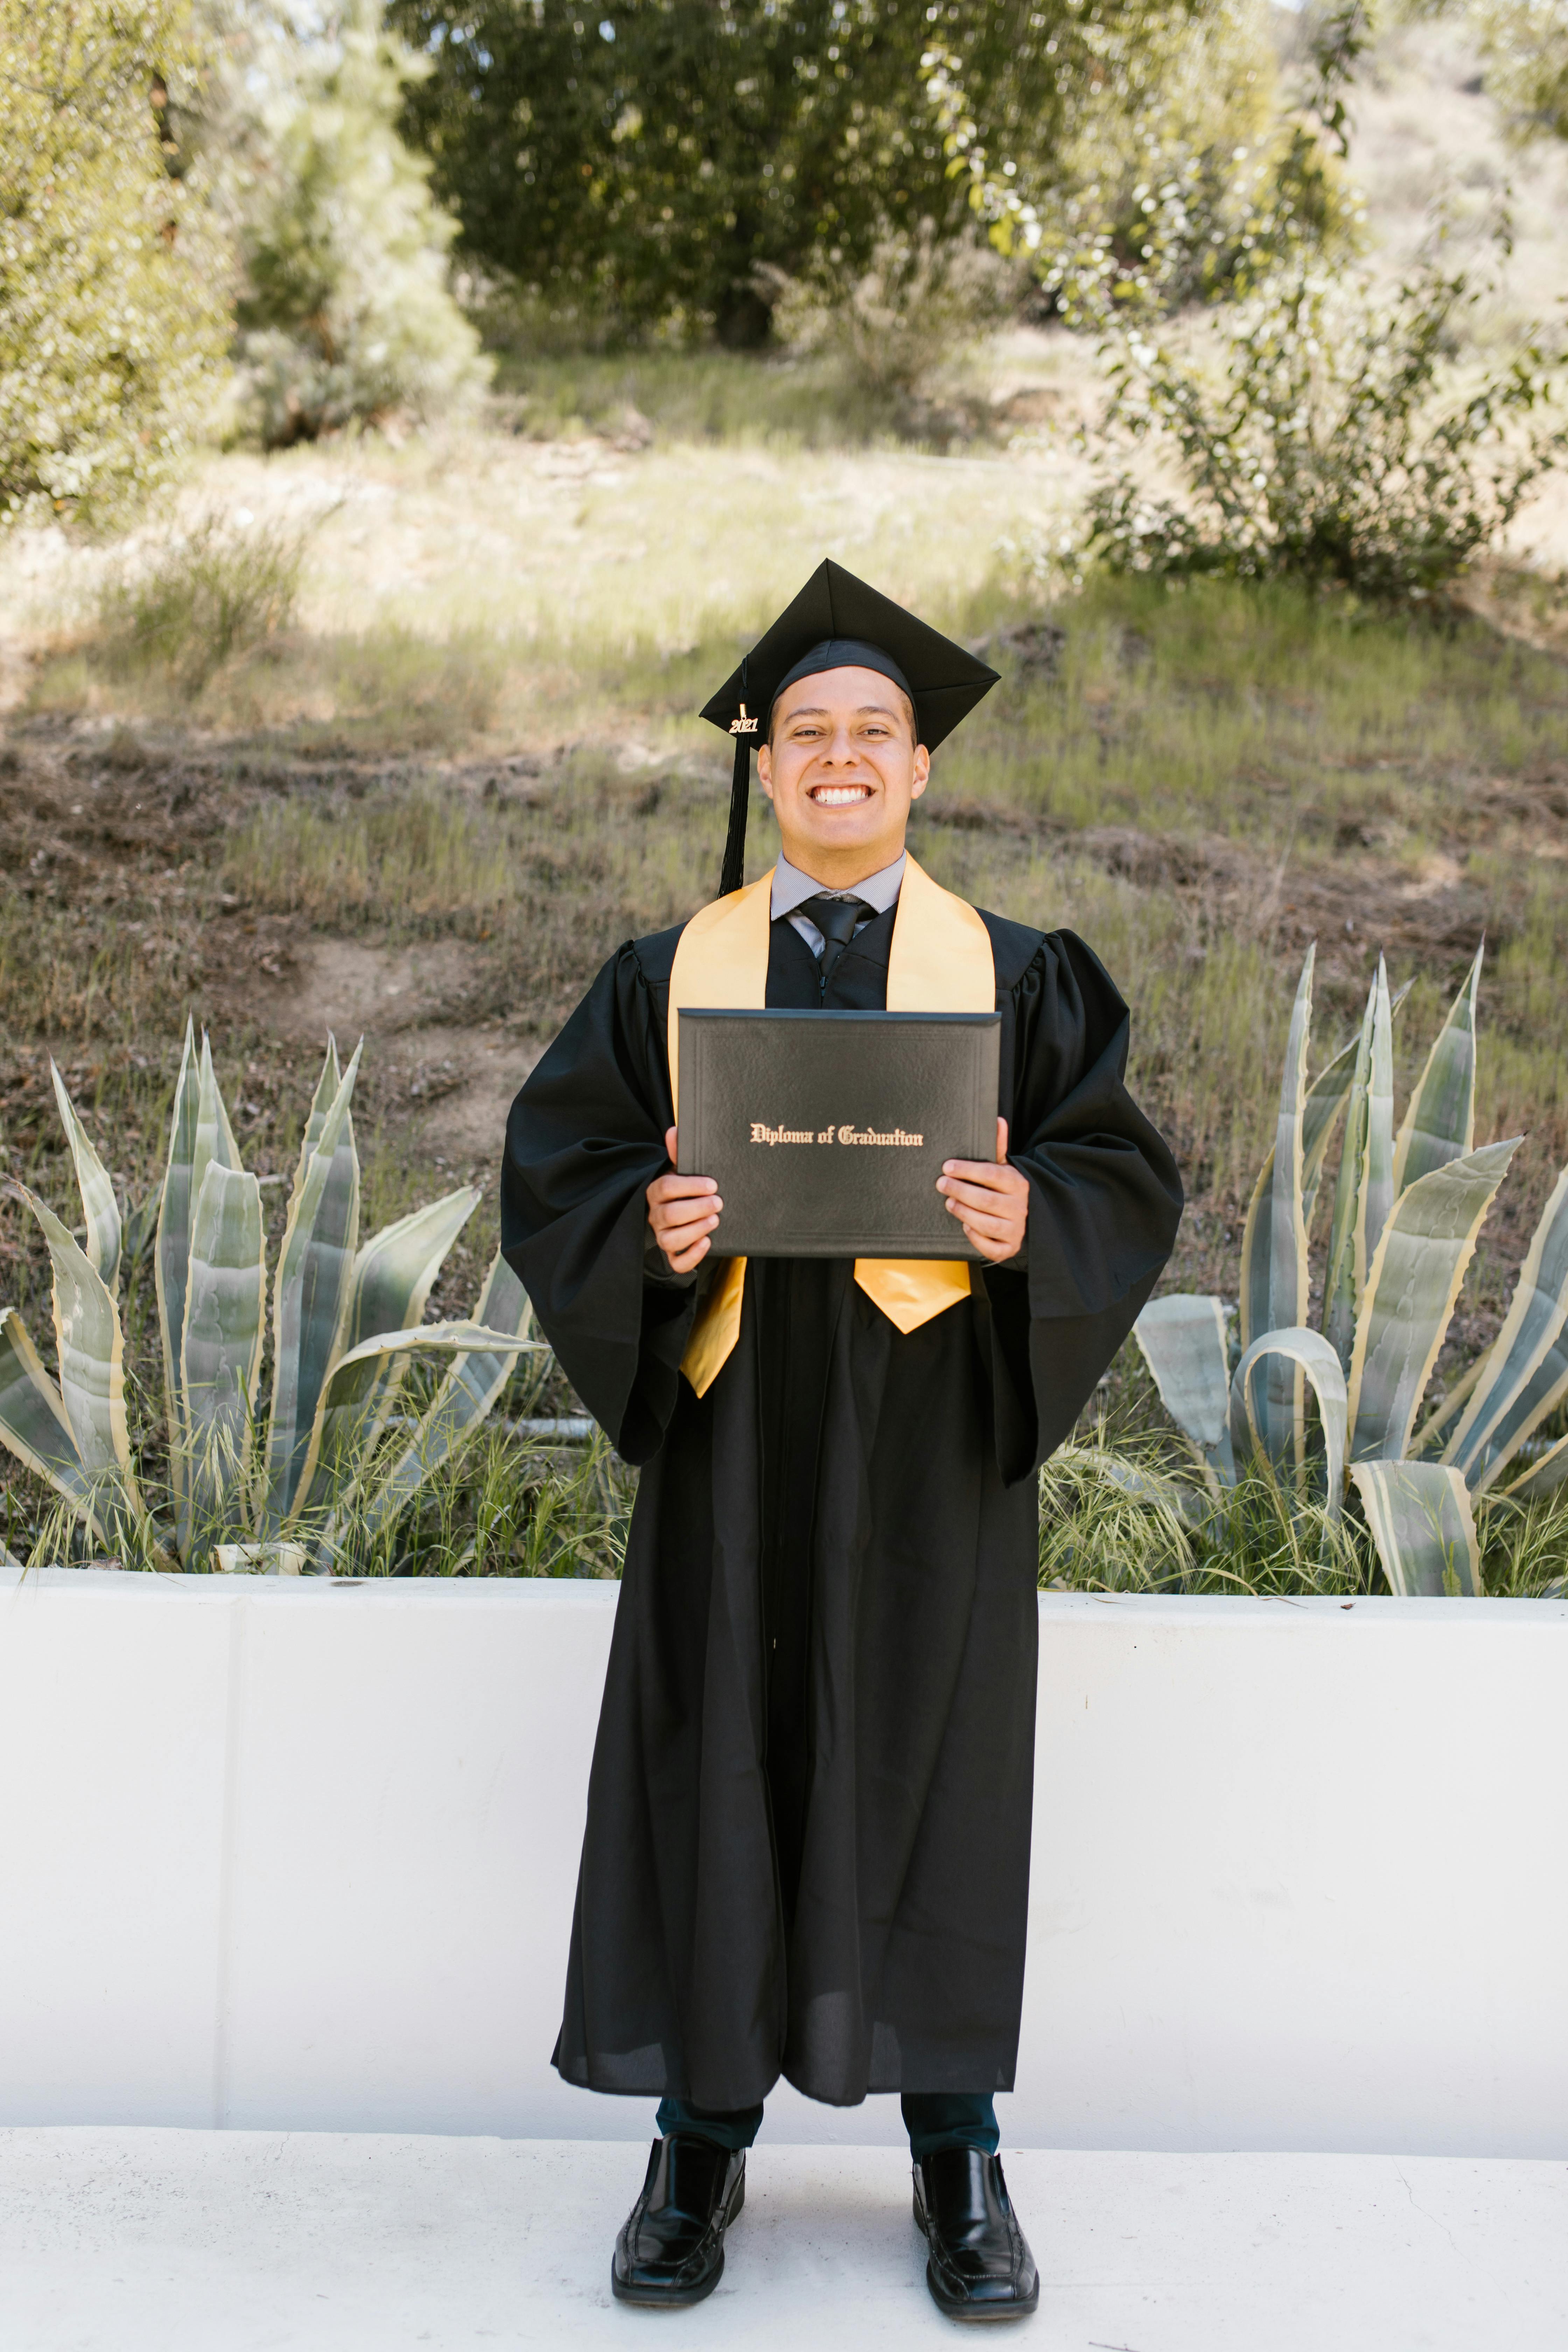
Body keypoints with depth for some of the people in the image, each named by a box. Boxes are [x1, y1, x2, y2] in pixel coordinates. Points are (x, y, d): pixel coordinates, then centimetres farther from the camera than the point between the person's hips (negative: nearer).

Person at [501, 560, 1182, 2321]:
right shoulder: (672, 976, 9)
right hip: (735, 1424, 1)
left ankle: (957, 2155, 16)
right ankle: (704, 2141, 15)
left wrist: (1028, 1218, -17)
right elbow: (554, 1169, 6)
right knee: (719, 1762, 2)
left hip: (931, 1433, 0)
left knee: (931, 1767, 3)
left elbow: (1129, 1171, 3)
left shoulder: (1014, 977, 7)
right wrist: (649, 1232, -14)